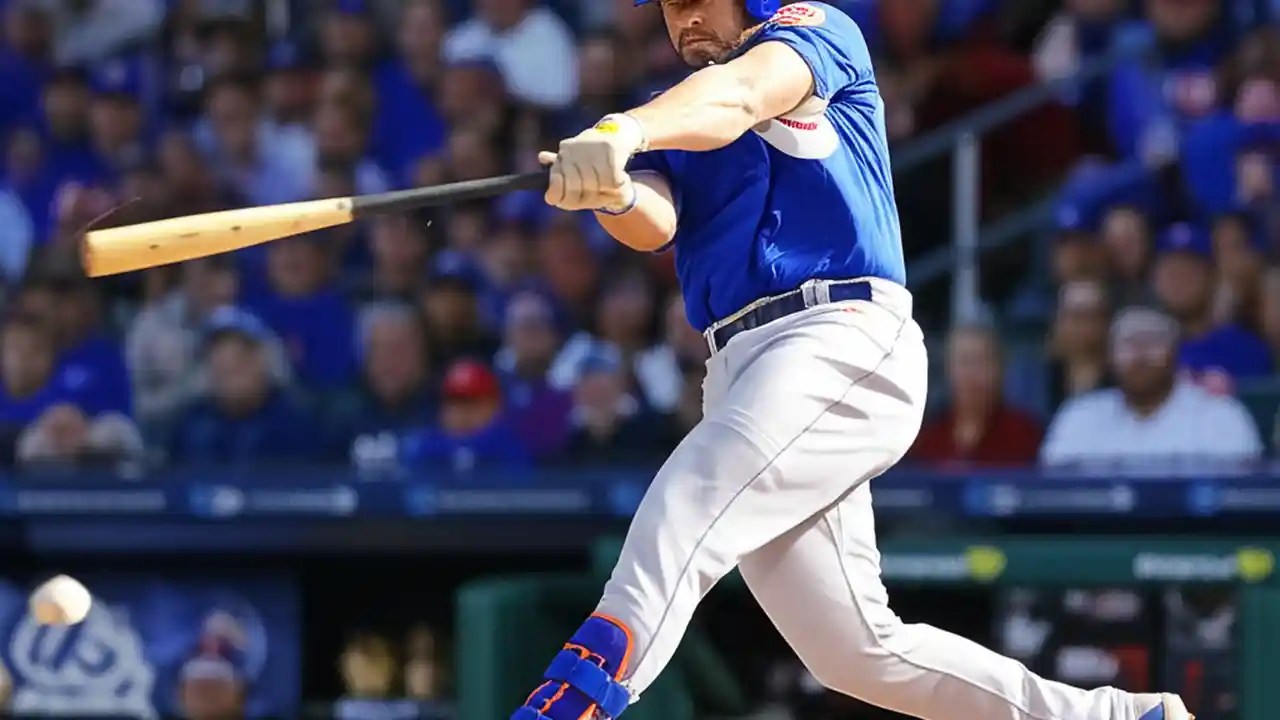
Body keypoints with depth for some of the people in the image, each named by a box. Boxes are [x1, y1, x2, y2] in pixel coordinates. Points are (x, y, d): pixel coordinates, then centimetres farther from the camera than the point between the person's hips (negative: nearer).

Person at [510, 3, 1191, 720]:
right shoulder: (667, 120, 24)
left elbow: (741, 95, -16)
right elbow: (653, 224, 2)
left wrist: (622, 131, -36)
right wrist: (607, 193, -24)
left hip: (845, 340, -7)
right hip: (742, 376, 7)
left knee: (684, 512, -29)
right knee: (857, 651, 4)